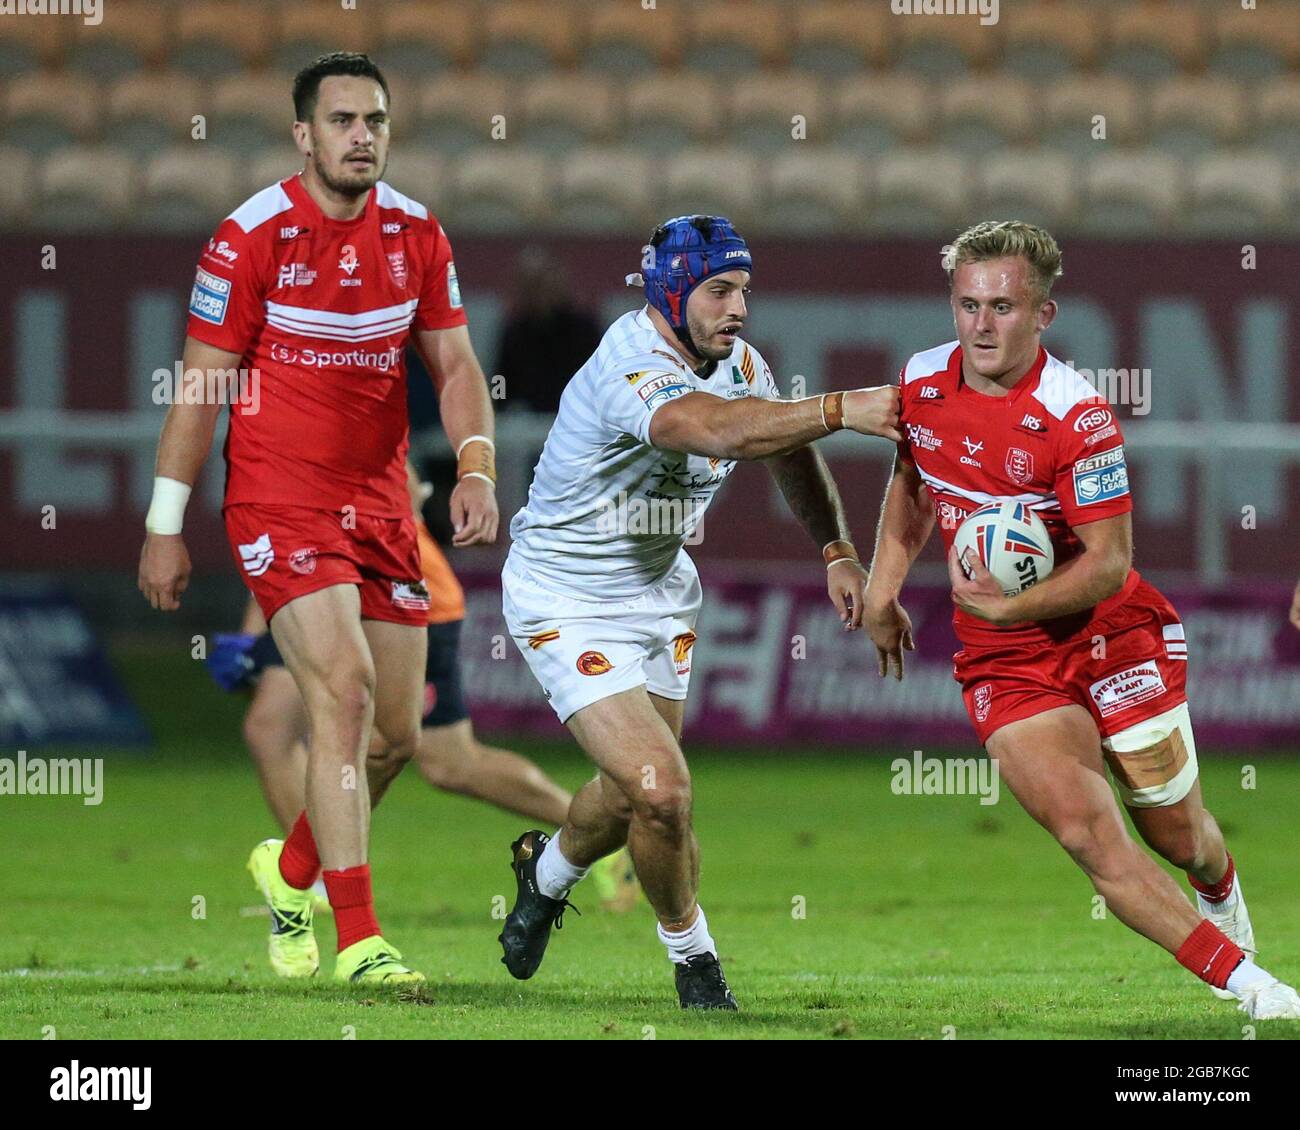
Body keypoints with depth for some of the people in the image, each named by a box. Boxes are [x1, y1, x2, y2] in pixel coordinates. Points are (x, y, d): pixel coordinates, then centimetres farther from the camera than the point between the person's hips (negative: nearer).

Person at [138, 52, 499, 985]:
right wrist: (165, 528, -4)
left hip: (381, 504, 6)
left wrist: (477, 468, -9)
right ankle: (358, 940, -20)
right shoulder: (251, 238, -10)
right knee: (345, 689, -21)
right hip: (278, 499, -6)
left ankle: (293, 871, 35)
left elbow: (453, 363, 9)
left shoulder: (416, 235, 4)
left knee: (396, 732, 7)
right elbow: (201, 384, -5)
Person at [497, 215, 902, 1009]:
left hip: (659, 590, 8)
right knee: (660, 790, -18)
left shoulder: (735, 361, -5)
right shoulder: (631, 371, -32)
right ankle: (693, 957, 7)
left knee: (635, 790, 18)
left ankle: (547, 872, 51)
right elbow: (719, 431, -51)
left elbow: (786, 447, 14)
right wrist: (844, 409, -57)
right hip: (569, 605, -8)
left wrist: (838, 551, 4)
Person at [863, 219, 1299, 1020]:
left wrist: (1009, 607, -32)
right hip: (1003, 663, 3)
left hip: (1113, 636, -3)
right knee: (1087, 831, -16)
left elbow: (1110, 563, -22)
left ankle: (1222, 897, 49)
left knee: (1177, 836, 10)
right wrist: (882, 592, 14)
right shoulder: (923, 383, -4)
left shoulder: (1077, 415, -21)